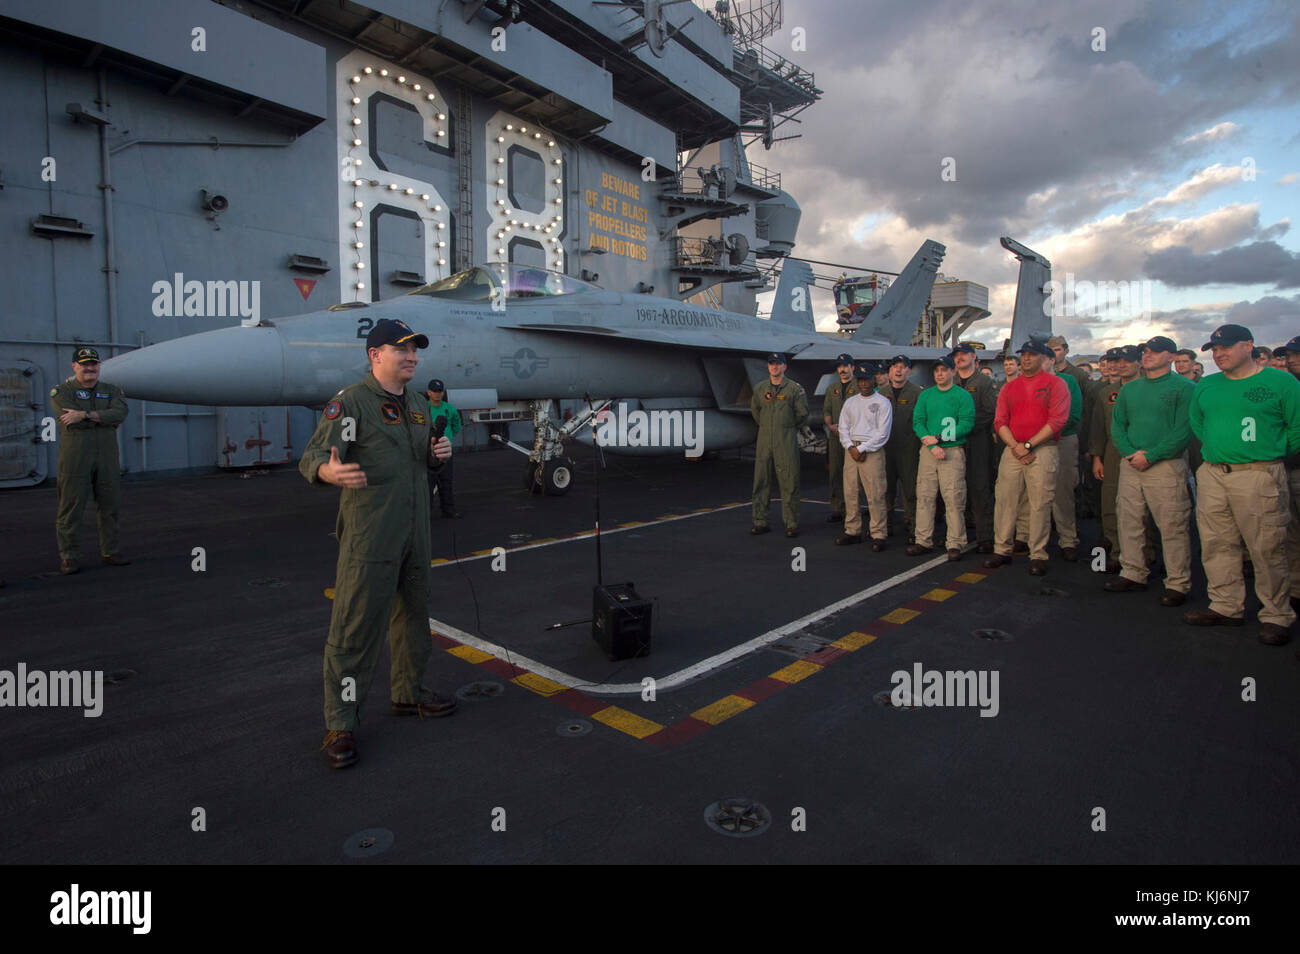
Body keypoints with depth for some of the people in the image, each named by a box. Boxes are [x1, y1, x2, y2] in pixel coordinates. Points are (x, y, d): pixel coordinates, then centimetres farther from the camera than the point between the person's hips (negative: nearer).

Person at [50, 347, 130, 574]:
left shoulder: (112, 391, 12)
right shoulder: (61, 392, 3)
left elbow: (120, 413, -10)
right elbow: (73, 422, -14)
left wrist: (86, 415, -19)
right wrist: (108, 420, -9)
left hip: (107, 459, 3)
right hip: (75, 459, -3)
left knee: (109, 506, 8)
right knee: (71, 507, -1)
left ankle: (109, 552, 18)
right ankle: (68, 558, 7)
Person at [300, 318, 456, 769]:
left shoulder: (418, 404, 14)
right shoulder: (350, 401, -10)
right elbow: (313, 456, -17)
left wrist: (439, 454, 1)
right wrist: (330, 472, -40)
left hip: (414, 534, 8)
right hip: (368, 537, -8)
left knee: (413, 615, 18)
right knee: (354, 629, -3)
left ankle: (408, 693, 36)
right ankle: (340, 725, 9)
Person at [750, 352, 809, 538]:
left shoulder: (795, 388, -1)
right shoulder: (760, 389, 11)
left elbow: (802, 413, 5)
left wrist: (789, 428, 11)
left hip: (786, 441, -4)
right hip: (764, 440, 4)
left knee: (789, 482, -4)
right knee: (761, 482, 4)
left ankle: (791, 524, 2)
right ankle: (760, 522, 10)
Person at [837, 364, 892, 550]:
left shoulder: (883, 403, 0)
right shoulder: (850, 402, 16)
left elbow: (883, 434, -6)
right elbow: (843, 428, 12)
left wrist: (862, 449, -11)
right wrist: (851, 448, -4)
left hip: (872, 451, -5)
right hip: (851, 450, 5)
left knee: (875, 495, -8)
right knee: (850, 493, 6)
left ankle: (878, 535, -3)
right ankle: (852, 531, 15)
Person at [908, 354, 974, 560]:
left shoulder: (963, 396, 1)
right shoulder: (925, 395, 12)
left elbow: (967, 424, -7)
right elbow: (917, 421, 5)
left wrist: (938, 438, -14)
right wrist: (932, 446, -9)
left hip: (953, 451, -4)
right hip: (928, 451, 4)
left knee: (954, 500, -6)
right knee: (924, 497, 4)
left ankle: (955, 544, 0)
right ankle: (923, 541, 11)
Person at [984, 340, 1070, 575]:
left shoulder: (1055, 384, 2)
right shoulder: (1009, 388, 15)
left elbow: (1057, 419, -7)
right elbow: (1000, 421, 8)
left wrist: (1028, 445, -12)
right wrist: (1015, 446, -8)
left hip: (1042, 451, -4)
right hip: (1012, 450, 4)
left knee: (1040, 505, -4)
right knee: (1005, 500, 2)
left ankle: (1038, 555, 4)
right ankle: (1002, 550, 10)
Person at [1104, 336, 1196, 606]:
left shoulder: (1184, 388, -2)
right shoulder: (1129, 389, 15)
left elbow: (1183, 431, -11)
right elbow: (1117, 425, 12)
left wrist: (1150, 456, -16)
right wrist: (1130, 452, -5)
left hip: (1166, 465, -5)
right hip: (1130, 465, 6)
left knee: (1172, 527, -4)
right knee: (1129, 523, 9)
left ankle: (1178, 584, 4)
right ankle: (1133, 574, 20)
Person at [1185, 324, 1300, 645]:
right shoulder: (1206, 387, 13)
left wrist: (1272, 453, 0)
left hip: (1259, 477, -5)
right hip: (1211, 476, 5)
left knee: (1267, 550, -3)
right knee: (1216, 546, 9)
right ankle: (1226, 607, 21)